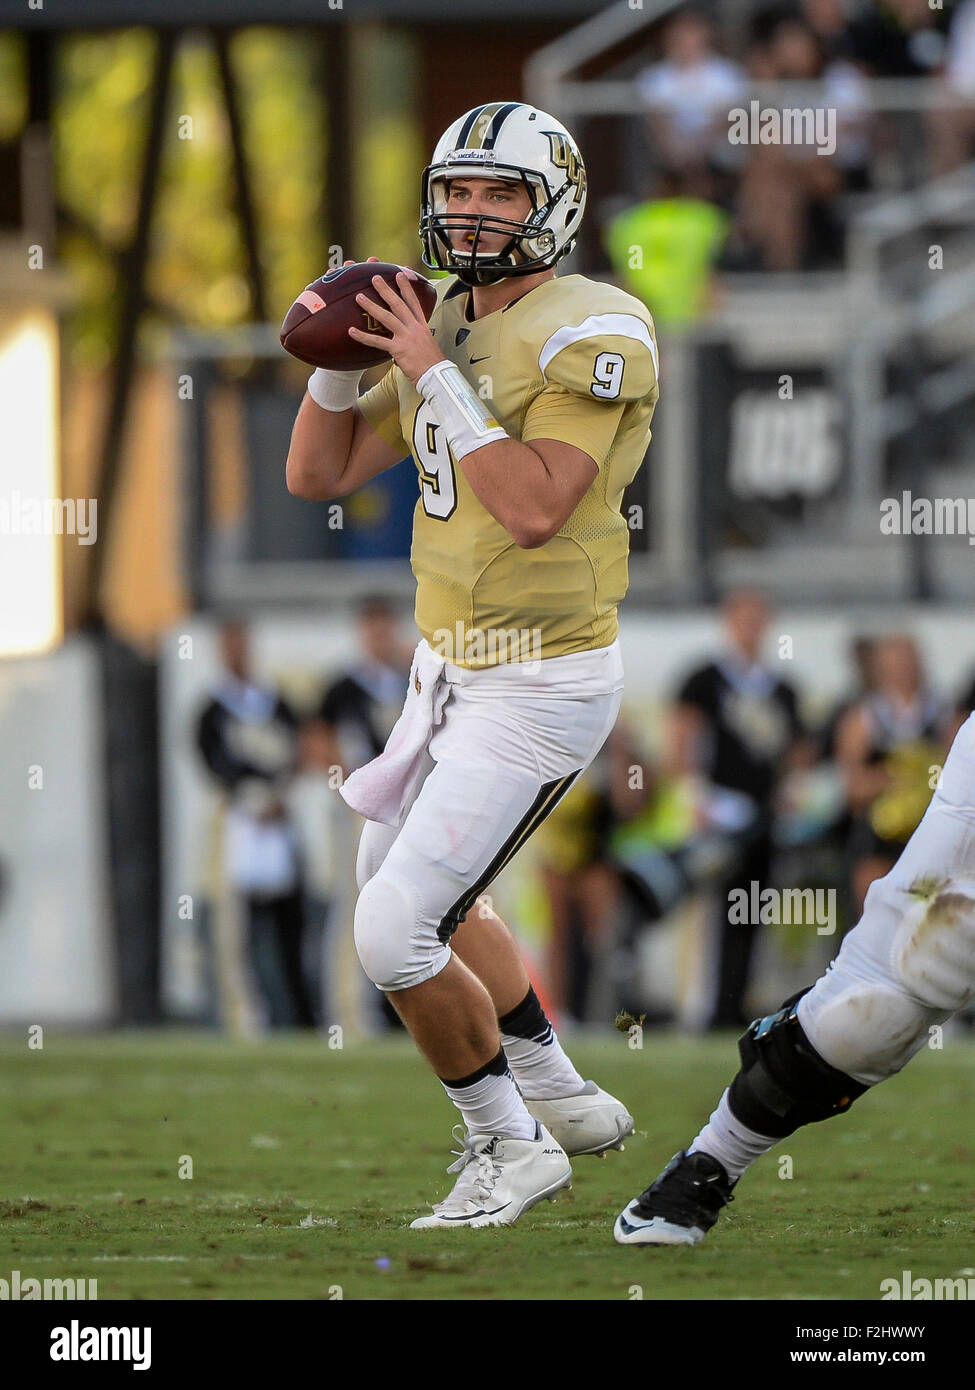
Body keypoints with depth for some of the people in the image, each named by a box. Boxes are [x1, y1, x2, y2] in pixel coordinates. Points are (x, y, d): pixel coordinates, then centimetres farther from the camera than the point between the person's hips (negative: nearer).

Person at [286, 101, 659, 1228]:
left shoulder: (589, 337, -19)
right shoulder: (443, 325, 7)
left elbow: (535, 510, -30)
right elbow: (317, 474, 9)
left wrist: (436, 374, -27)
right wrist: (342, 361, -8)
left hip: (541, 689, -10)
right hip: (451, 669, 10)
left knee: (394, 937, -13)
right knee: (409, 881, 29)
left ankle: (507, 1145, 8)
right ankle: (559, 1095, 43)